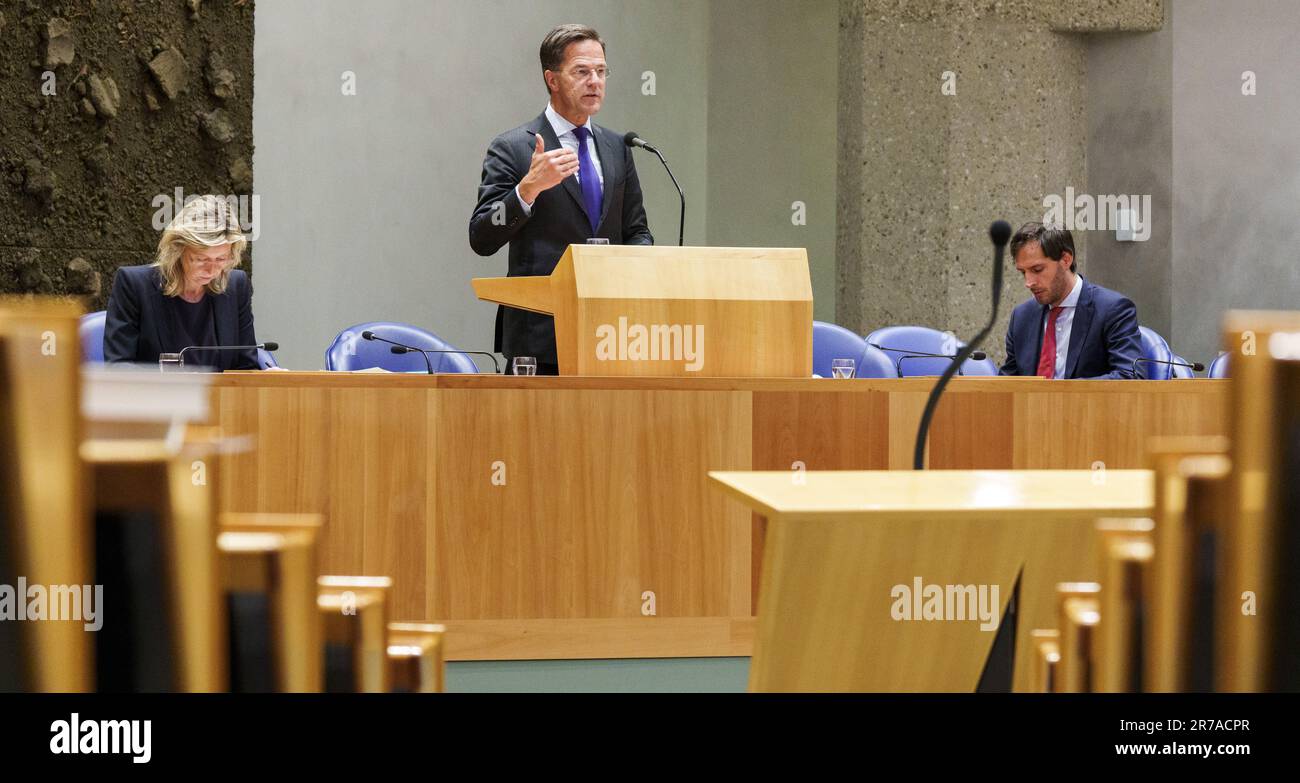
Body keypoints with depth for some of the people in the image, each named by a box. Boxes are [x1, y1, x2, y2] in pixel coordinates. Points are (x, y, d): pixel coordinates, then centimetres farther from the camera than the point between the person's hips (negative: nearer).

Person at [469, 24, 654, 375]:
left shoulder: (616, 148, 15)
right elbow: (481, 240, -9)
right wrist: (528, 188, -23)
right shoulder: (511, 149, -2)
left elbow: (636, 231, 20)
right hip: (540, 337, -5)